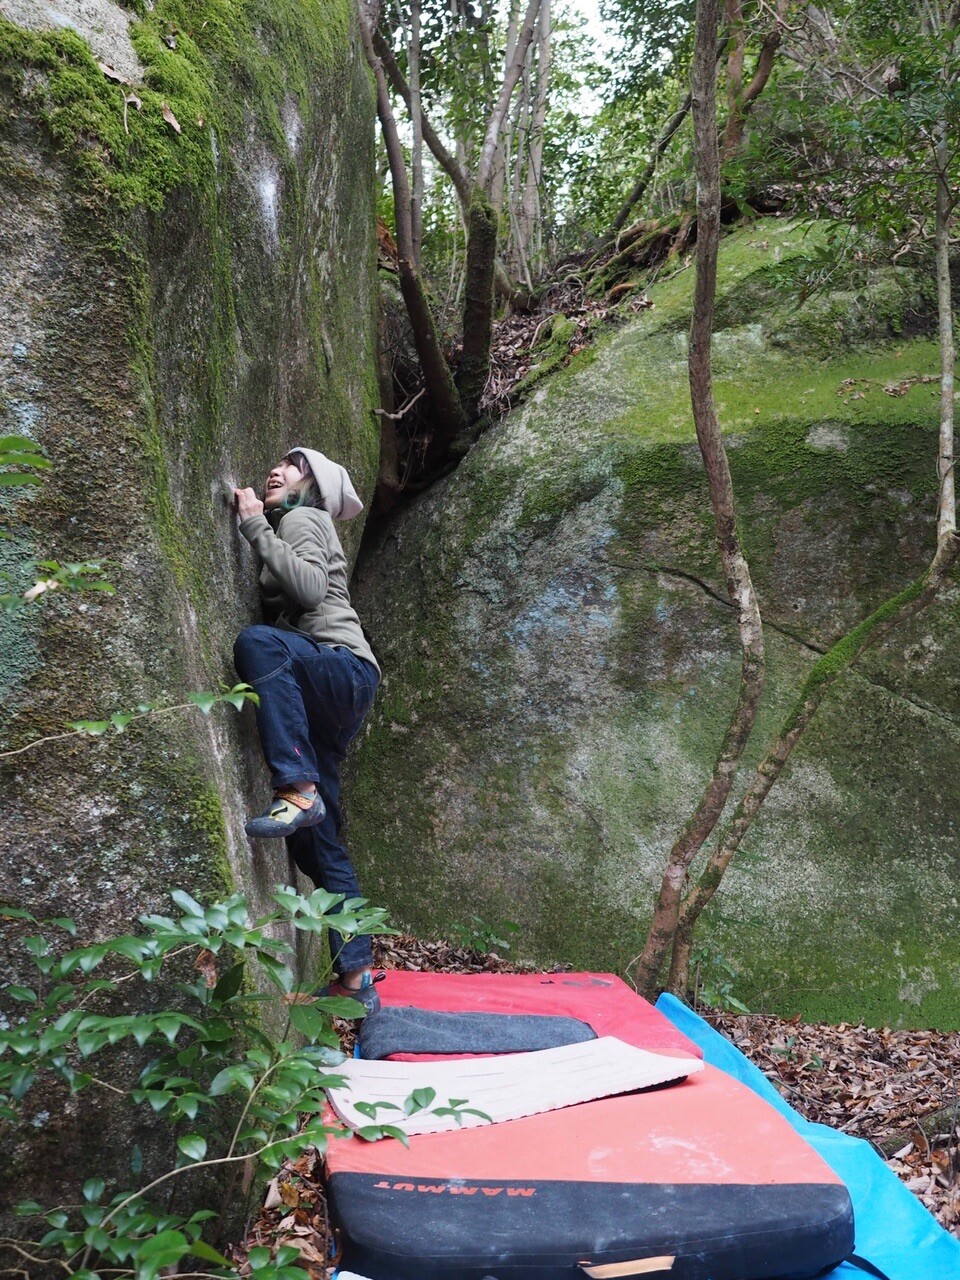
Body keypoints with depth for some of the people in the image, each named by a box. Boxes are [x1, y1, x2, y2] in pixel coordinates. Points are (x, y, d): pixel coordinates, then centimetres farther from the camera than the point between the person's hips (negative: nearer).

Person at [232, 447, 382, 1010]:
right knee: (317, 840, 3)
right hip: (318, 698, 9)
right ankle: (356, 977, 3)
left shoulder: (303, 518, 4)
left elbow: (310, 588, -15)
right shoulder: (280, 526, 30)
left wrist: (256, 525, -10)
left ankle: (299, 792, -39)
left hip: (344, 667, -9)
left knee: (258, 640, -38)